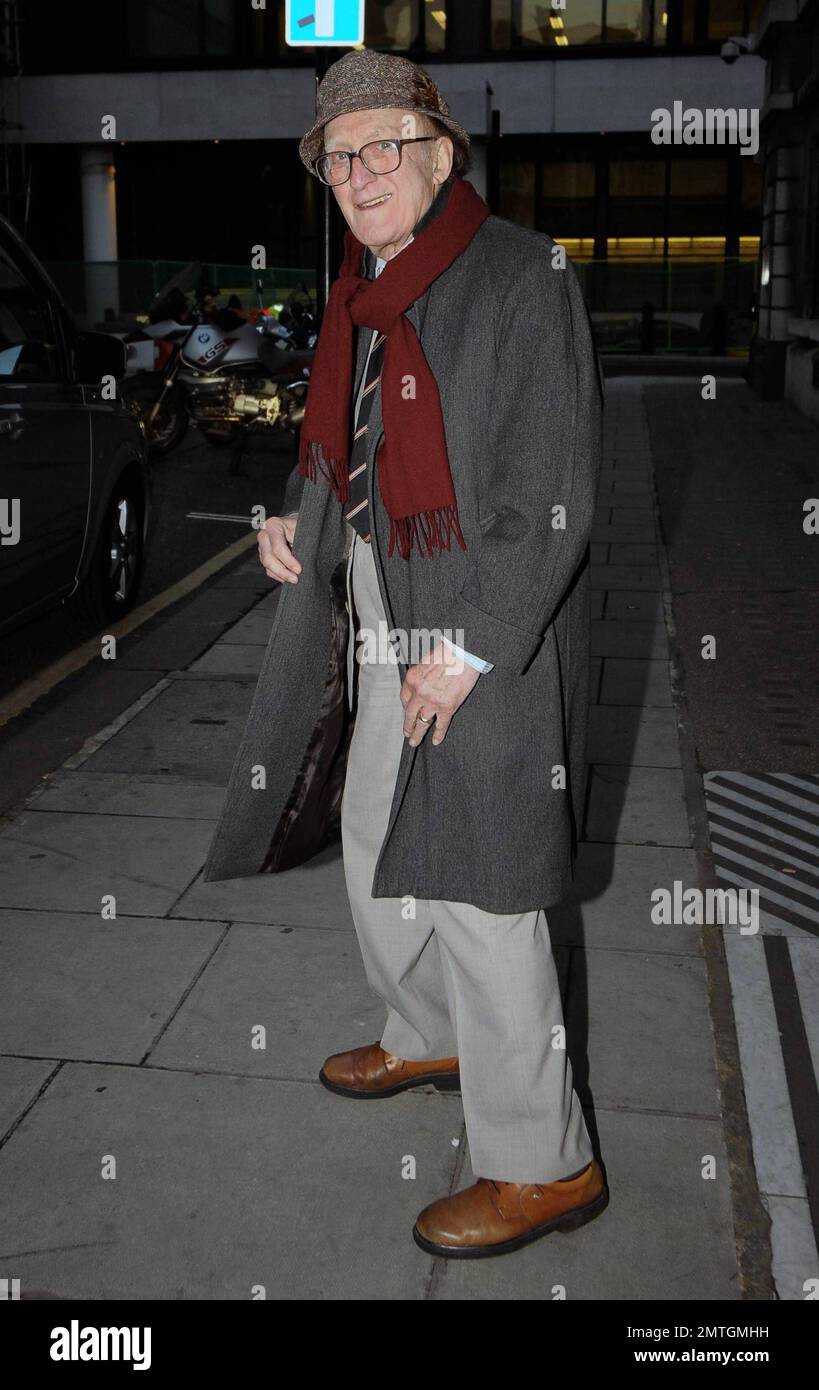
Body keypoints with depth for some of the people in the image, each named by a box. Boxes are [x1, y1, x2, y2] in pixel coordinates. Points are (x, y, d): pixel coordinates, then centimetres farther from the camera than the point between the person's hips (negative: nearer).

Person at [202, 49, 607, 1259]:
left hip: (484, 631, -8)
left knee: (476, 891, -4)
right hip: (375, 622, 9)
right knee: (375, 852, 20)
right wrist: (296, 518, 6)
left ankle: (544, 1164, 12)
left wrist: (471, 651, -20)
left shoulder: (522, 276, -12)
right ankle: (431, 1037, 46)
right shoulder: (363, 294, 12)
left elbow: (554, 492, -17)